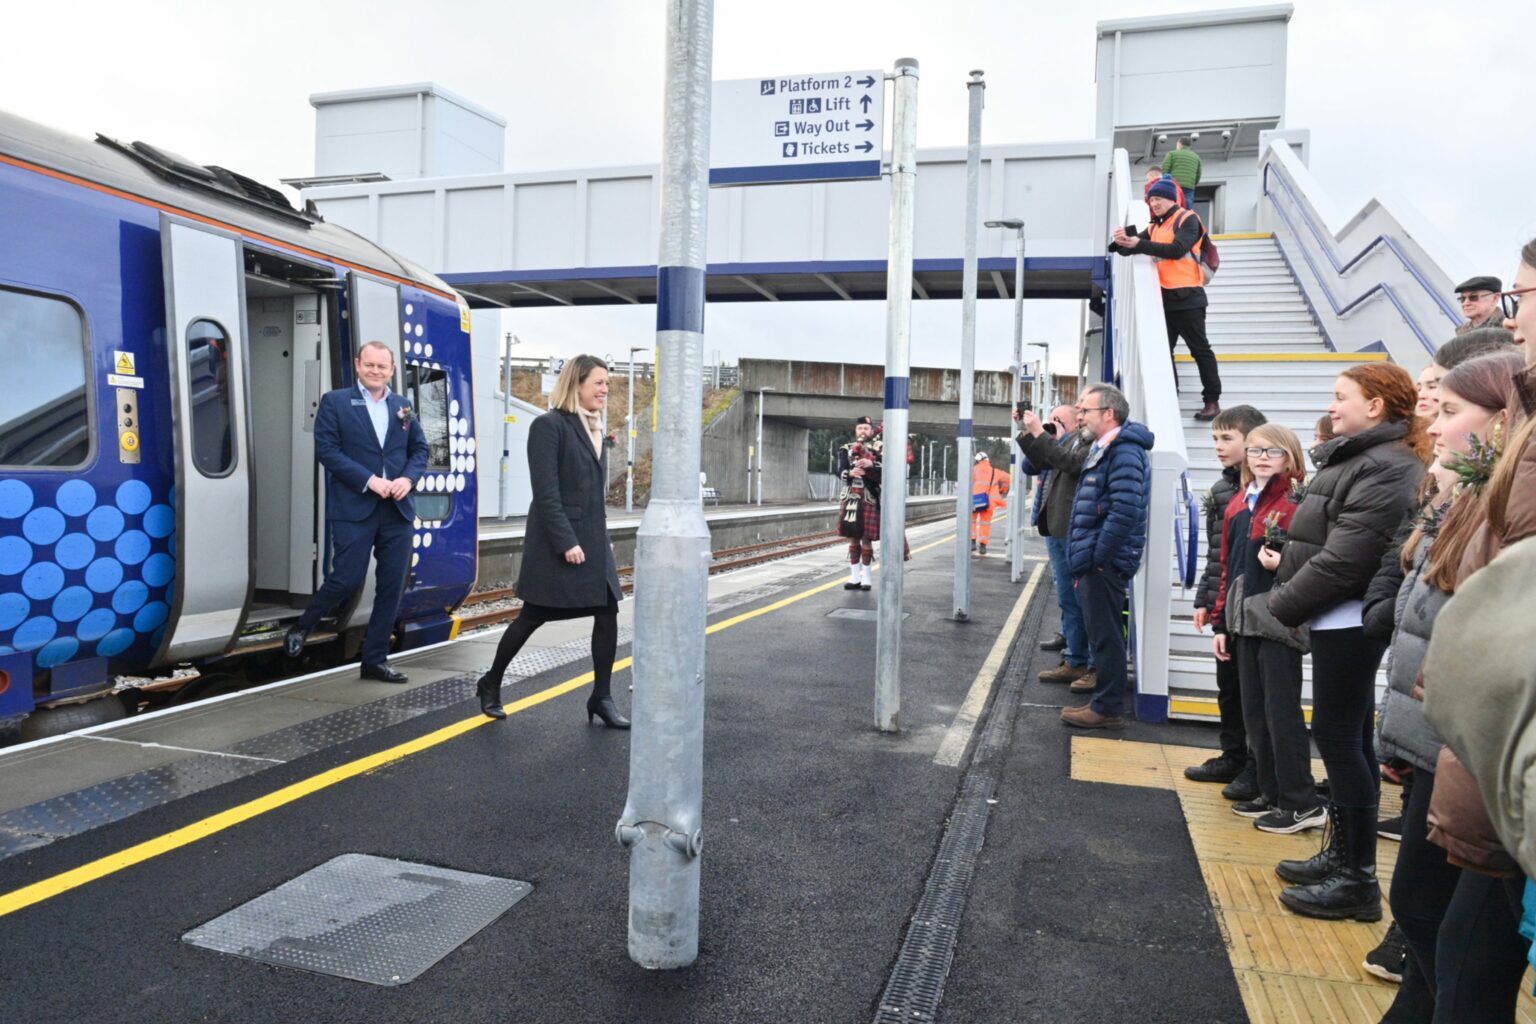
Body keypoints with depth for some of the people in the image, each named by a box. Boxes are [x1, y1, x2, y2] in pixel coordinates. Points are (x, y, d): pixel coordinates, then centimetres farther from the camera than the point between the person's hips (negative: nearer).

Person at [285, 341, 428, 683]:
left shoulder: (403, 407, 14)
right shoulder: (335, 402, 2)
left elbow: (420, 449, 15)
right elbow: (326, 449, -7)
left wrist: (408, 478, -6)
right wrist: (369, 481, -16)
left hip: (397, 509, 4)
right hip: (353, 507, -4)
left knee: (391, 586, 4)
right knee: (347, 579, -6)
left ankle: (375, 659, 14)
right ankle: (301, 628, 22)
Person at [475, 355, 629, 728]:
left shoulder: (594, 429, 13)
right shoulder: (549, 425, -12)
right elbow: (546, 492, -18)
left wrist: (602, 537, 15)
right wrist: (566, 542, -21)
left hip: (592, 541, 8)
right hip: (556, 543, -8)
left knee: (607, 614, 3)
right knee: (533, 617, 4)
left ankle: (601, 698, 13)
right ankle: (491, 684, 25)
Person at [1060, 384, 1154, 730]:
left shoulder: (1124, 453, -16)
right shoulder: (1104, 450, 17)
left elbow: (1124, 512, -25)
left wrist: (1097, 557, -21)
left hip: (1106, 563, -10)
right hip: (1097, 562, 10)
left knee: (1105, 635, -2)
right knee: (1101, 633, 17)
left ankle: (1108, 708, 7)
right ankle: (1105, 700, 27)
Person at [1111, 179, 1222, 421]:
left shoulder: (1187, 220, -5)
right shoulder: (1154, 227, 15)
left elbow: (1177, 249, -20)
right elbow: (1133, 247, 10)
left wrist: (1139, 244, -23)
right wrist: (1121, 242, -14)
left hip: (1186, 296, -7)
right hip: (1164, 297, 7)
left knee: (1200, 349, -2)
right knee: (1164, 350, 9)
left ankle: (1212, 401, 2)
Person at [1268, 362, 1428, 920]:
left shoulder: (1387, 468, -16)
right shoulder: (1355, 457, 16)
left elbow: (1345, 557, -22)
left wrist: (1283, 606, -14)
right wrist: (1285, 595, 9)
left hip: (1347, 621, -10)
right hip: (1339, 619, 10)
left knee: (1338, 736, -6)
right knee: (1347, 737, 15)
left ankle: (1359, 879, 4)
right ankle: (1347, 857, 26)